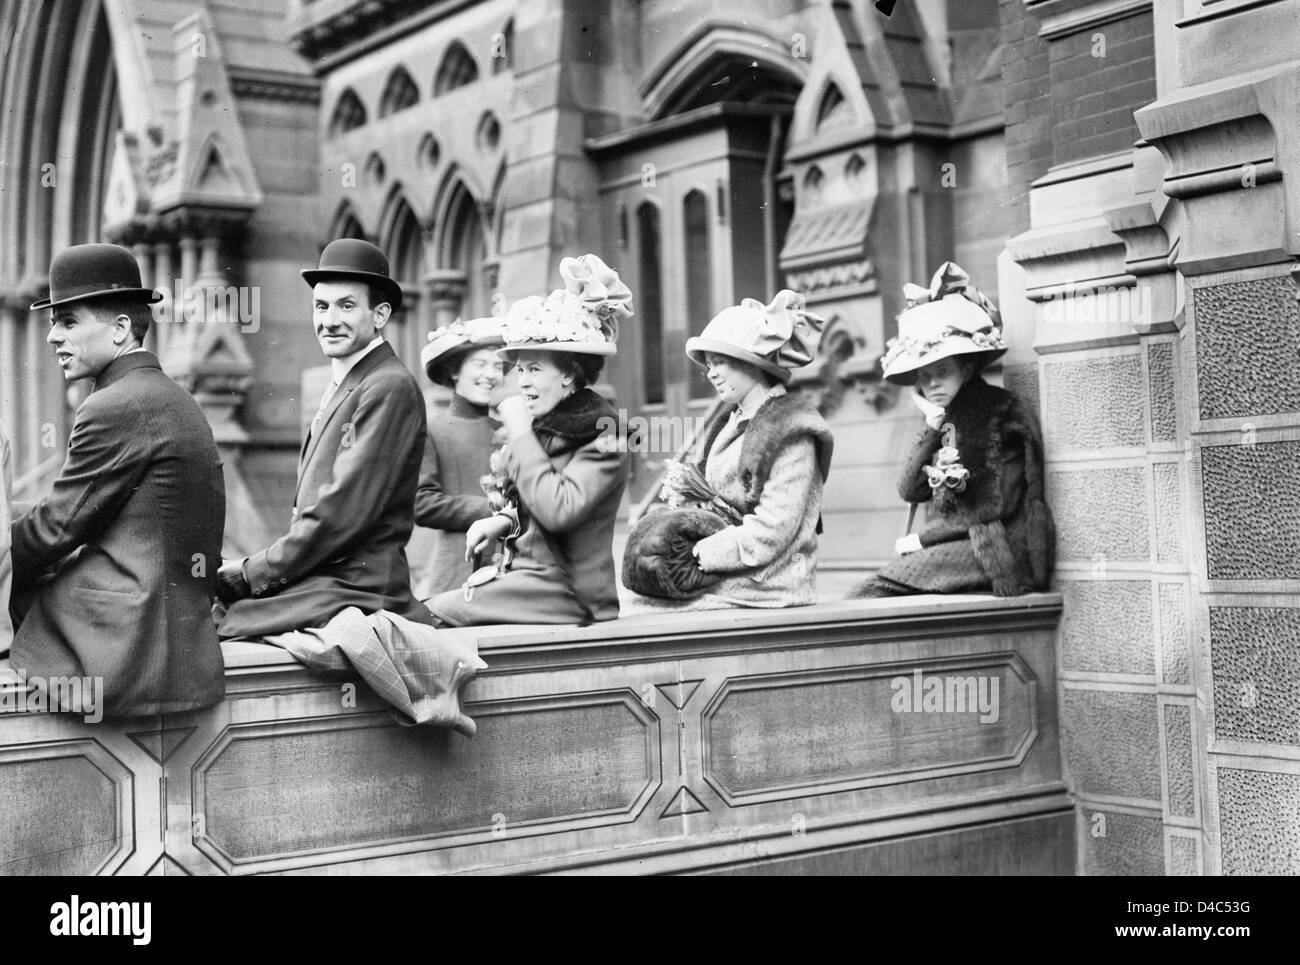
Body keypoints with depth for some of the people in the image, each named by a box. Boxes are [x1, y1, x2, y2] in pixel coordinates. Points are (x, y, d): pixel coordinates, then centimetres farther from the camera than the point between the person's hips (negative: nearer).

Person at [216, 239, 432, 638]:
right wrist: (248, 570, 4)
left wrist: (250, 574, -12)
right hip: (317, 581, 9)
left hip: (355, 587, -8)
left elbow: (343, 513, -17)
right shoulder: (342, 387, 19)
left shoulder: (390, 388, -11)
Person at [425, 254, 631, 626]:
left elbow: (558, 510, -23)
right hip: (522, 572, 8)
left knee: (433, 615, -18)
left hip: (567, 592, -8)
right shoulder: (543, 427, 14)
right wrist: (504, 520, 4)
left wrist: (520, 433, -14)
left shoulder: (602, 436, -10)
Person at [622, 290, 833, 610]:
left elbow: (771, 531, -17)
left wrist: (698, 554, -16)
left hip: (764, 587, -8)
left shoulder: (793, 432, -11)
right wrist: (689, 494, -1)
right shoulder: (733, 422, 17)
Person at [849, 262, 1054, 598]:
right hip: (953, 545, 7)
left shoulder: (1003, 410, -7)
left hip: (996, 552, -7)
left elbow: (996, 508, -12)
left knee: (881, 585, -21)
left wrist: (922, 539, -7)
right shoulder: (943, 418, 15)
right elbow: (909, 490, 6)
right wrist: (932, 429, -5)